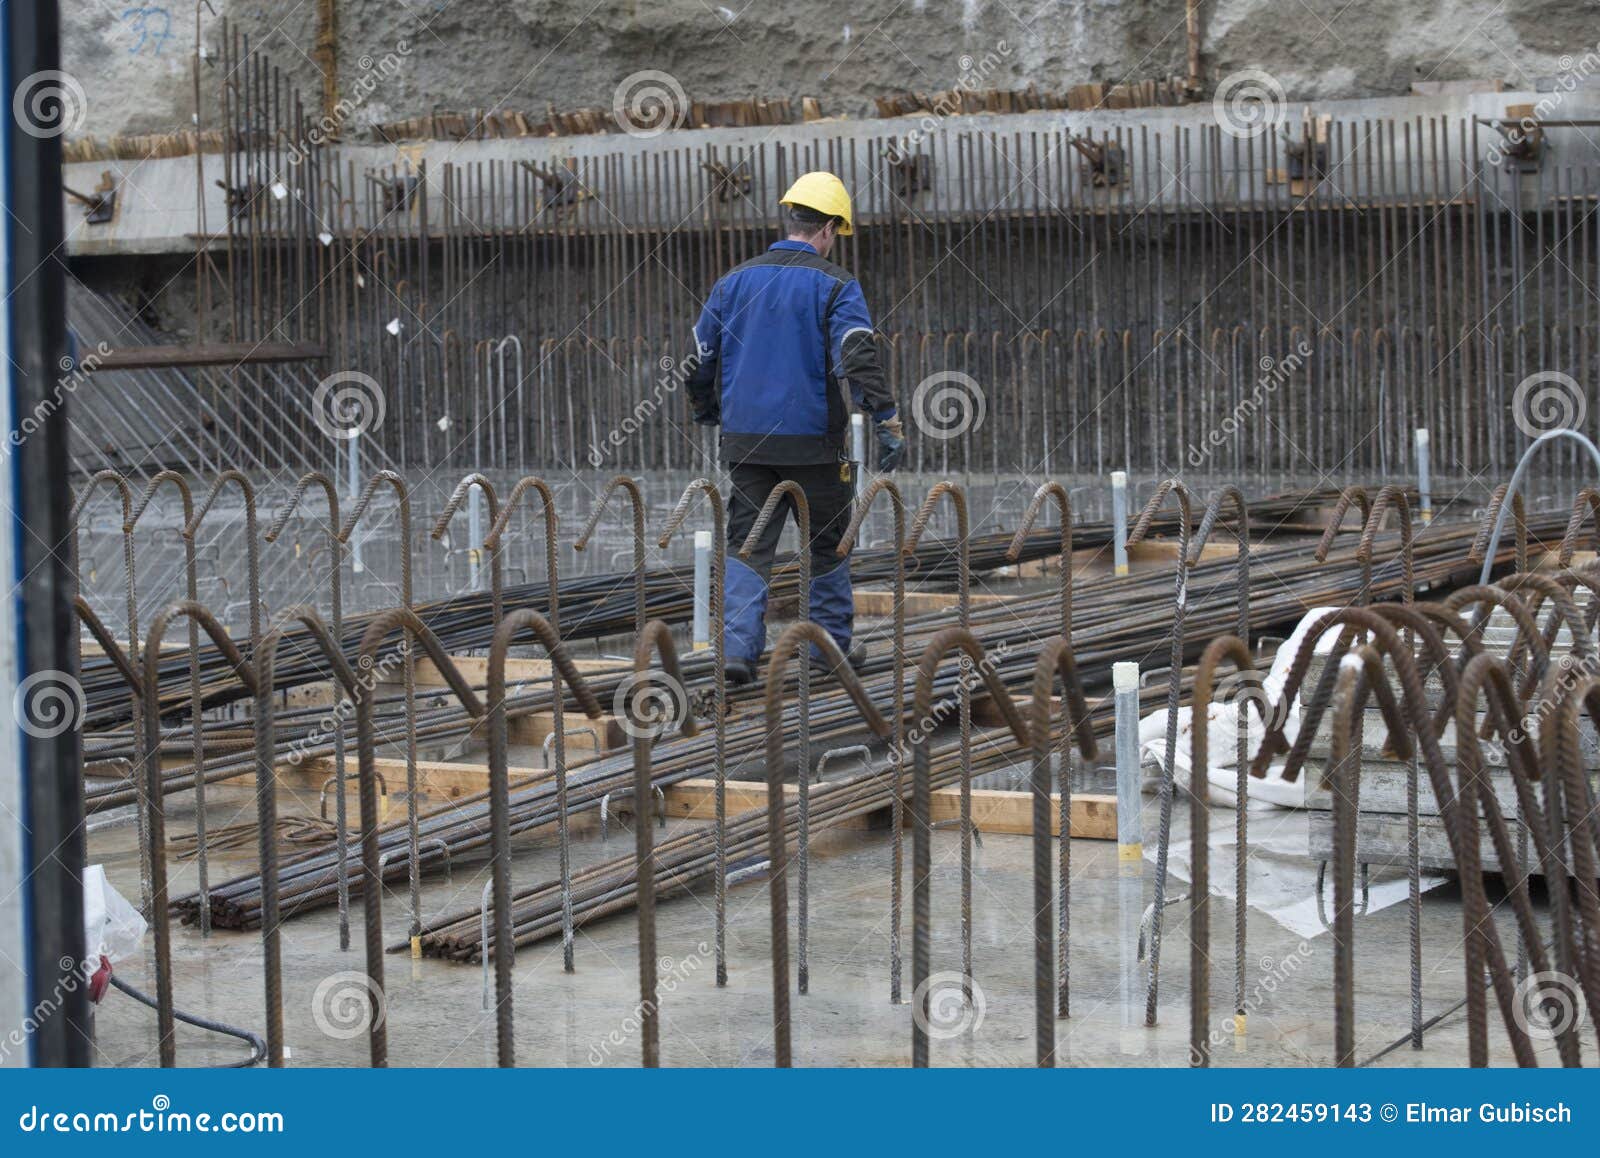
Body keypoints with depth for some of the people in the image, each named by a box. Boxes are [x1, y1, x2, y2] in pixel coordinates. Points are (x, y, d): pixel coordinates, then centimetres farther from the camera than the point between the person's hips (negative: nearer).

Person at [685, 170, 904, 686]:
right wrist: (888, 423, -17)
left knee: (747, 546, 5)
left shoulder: (734, 282, 8)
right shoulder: (835, 286, -6)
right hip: (812, 441, -3)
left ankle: (737, 647, -6)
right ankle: (831, 643, 20)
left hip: (745, 440, 3)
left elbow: (700, 358, 15)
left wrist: (706, 414, 30)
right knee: (826, 545, 12)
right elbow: (859, 358, -18)